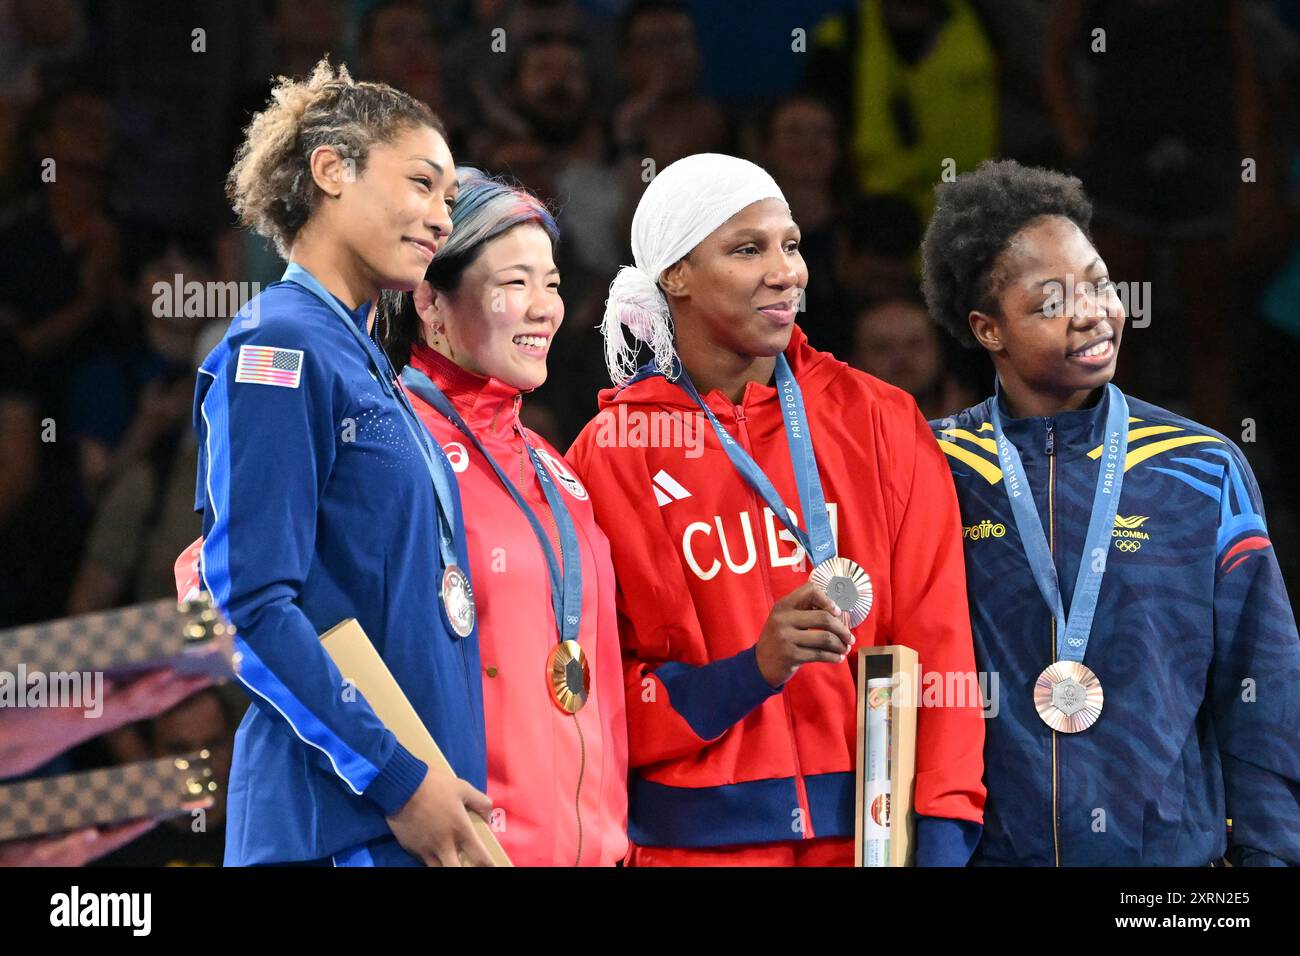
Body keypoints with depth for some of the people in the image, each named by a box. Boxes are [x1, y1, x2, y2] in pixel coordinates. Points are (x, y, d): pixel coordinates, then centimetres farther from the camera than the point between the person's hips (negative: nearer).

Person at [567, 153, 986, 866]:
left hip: (869, 830, 1)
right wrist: (751, 673, -18)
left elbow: (936, 643, -1)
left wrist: (943, 837, -12)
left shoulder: (879, 421, 5)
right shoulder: (612, 453, 1)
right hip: (698, 834, -1)